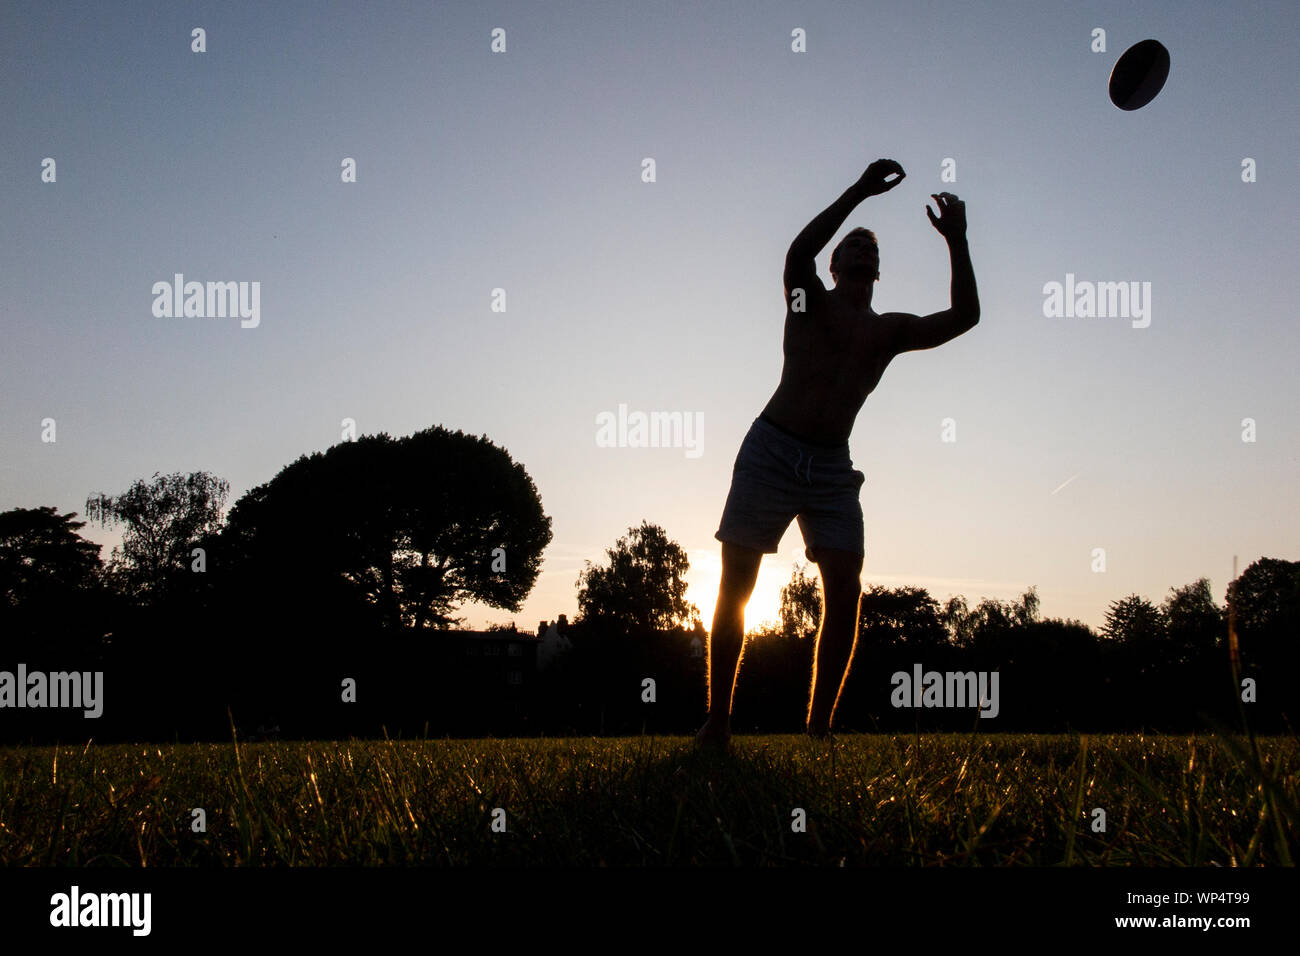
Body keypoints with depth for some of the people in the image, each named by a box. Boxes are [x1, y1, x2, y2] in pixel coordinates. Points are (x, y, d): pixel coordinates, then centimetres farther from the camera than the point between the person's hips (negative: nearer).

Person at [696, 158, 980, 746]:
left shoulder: (891, 329, 15)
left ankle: (819, 727, -3)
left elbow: (964, 317, 6)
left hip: (833, 466, 3)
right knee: (735, 587, -4)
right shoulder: (810, 300, 7)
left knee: (845, 591, -11)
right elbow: (798, 252, -14)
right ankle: (717, 721, 5)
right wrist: (859, 191, -16)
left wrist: (956, 242, 1)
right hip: (772, 449, -3)